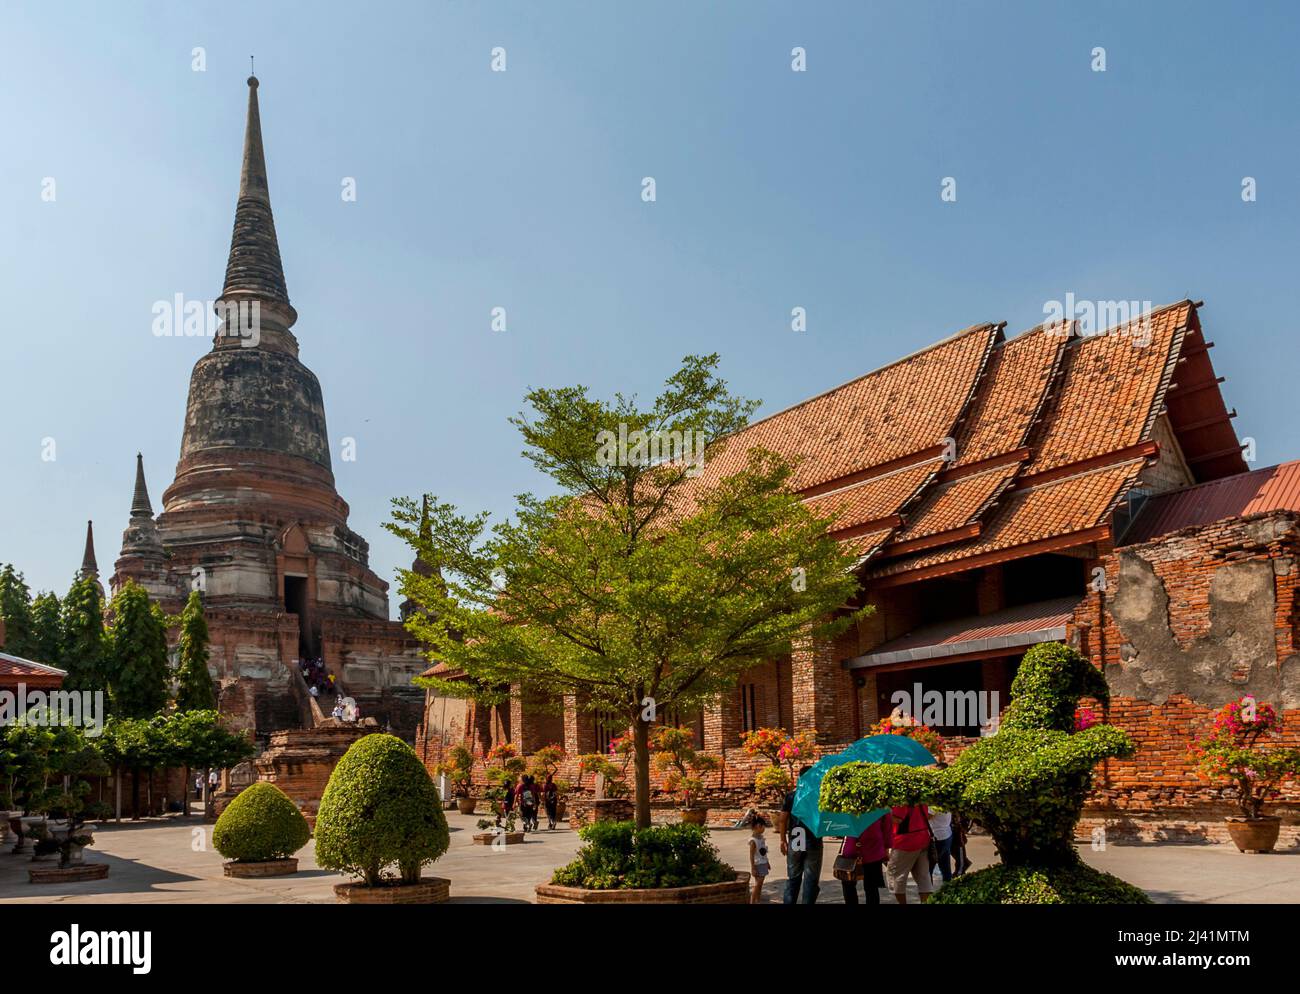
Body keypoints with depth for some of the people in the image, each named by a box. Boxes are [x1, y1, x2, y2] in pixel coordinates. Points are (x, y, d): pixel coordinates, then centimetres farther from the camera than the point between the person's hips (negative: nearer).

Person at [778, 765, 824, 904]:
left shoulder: (790, 796, 1)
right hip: (813, 843, -2)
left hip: (794, 843, 2)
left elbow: (783, 819, 2)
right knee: (811, 879, 4)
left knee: (793, 878, 13)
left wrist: (783, 839, 9)